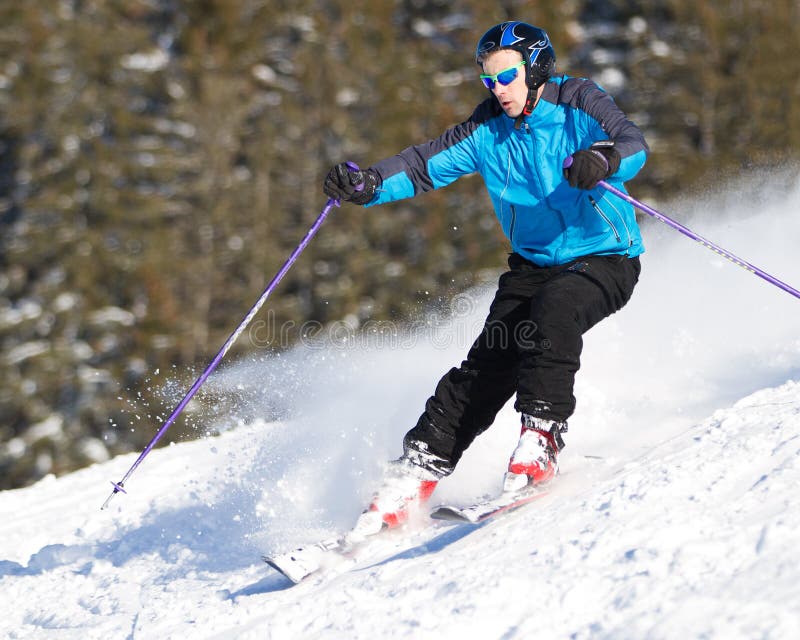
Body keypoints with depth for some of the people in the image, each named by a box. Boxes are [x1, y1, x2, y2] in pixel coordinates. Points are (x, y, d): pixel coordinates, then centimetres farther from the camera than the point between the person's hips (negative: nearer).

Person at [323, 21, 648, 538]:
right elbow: (425, 164, -4)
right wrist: (369, 184, -22)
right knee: (491, 361, -11)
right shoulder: (488, 130, 1)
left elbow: (633, 142, -27)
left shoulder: (578, 105, -12)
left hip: (606, 259, -4)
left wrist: (603, 160, -51)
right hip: (533, 264, 4)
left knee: (553, 309, -34)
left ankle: (541, 437, -29)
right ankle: (420, 467, -12)